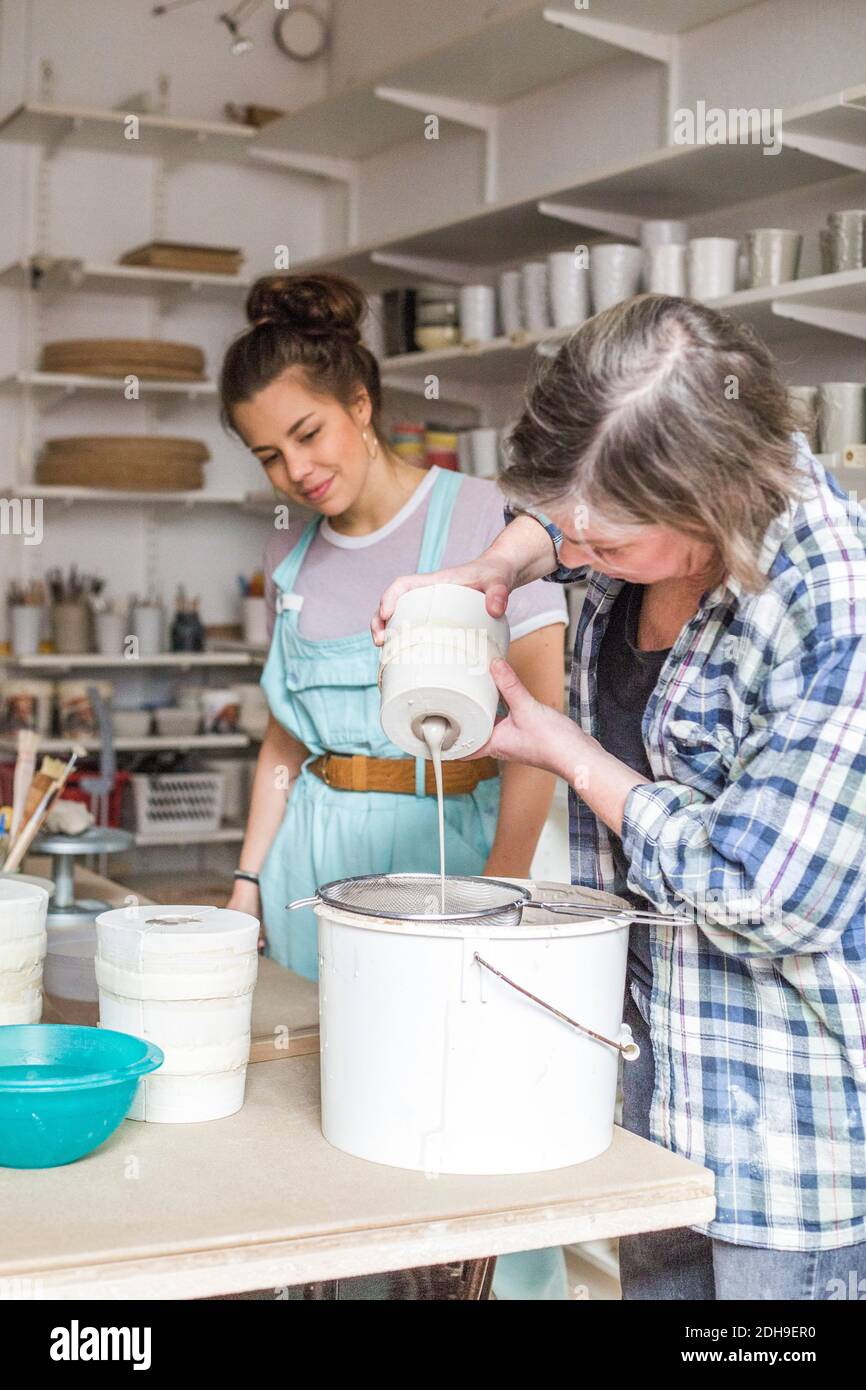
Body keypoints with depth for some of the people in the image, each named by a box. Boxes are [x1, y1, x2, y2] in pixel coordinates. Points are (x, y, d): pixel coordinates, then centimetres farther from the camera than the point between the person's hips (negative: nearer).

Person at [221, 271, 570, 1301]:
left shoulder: (484, 522, -8)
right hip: (317, 856, 5)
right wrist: (249, 880, 13)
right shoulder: (292, 551, 11)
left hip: (448, 838, -5)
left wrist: (498, 900, -17)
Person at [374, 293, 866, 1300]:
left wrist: (567, 753, -16)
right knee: (654, 1273, 21)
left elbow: (760, 897, -26)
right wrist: (498, 566, -4)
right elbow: (556, 519, 20)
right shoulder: (652, 515, -7)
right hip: (655, 1028, 8)